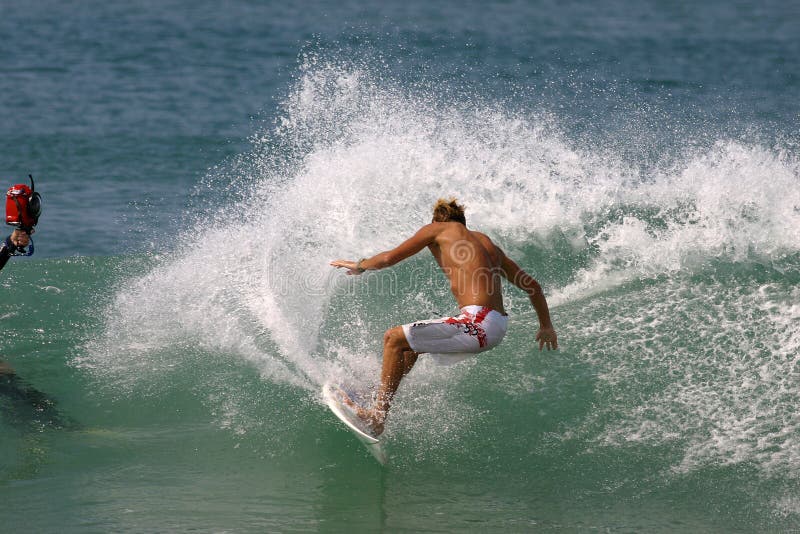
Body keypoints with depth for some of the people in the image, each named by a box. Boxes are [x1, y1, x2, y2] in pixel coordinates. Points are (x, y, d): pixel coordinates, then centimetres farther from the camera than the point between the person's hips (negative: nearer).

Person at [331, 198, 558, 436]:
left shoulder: (436, 229, 8)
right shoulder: (486, 242, 26)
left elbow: (389, 258, 7)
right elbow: (532, 285, 28)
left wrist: (359, 266, 27)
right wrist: (546, 326, 41)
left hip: (478, 324, -8)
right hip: (497, 326, 8)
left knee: (394, 338, 1)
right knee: (410, 341, 25)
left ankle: (377, 416, 0)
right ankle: (380, 396, 38)